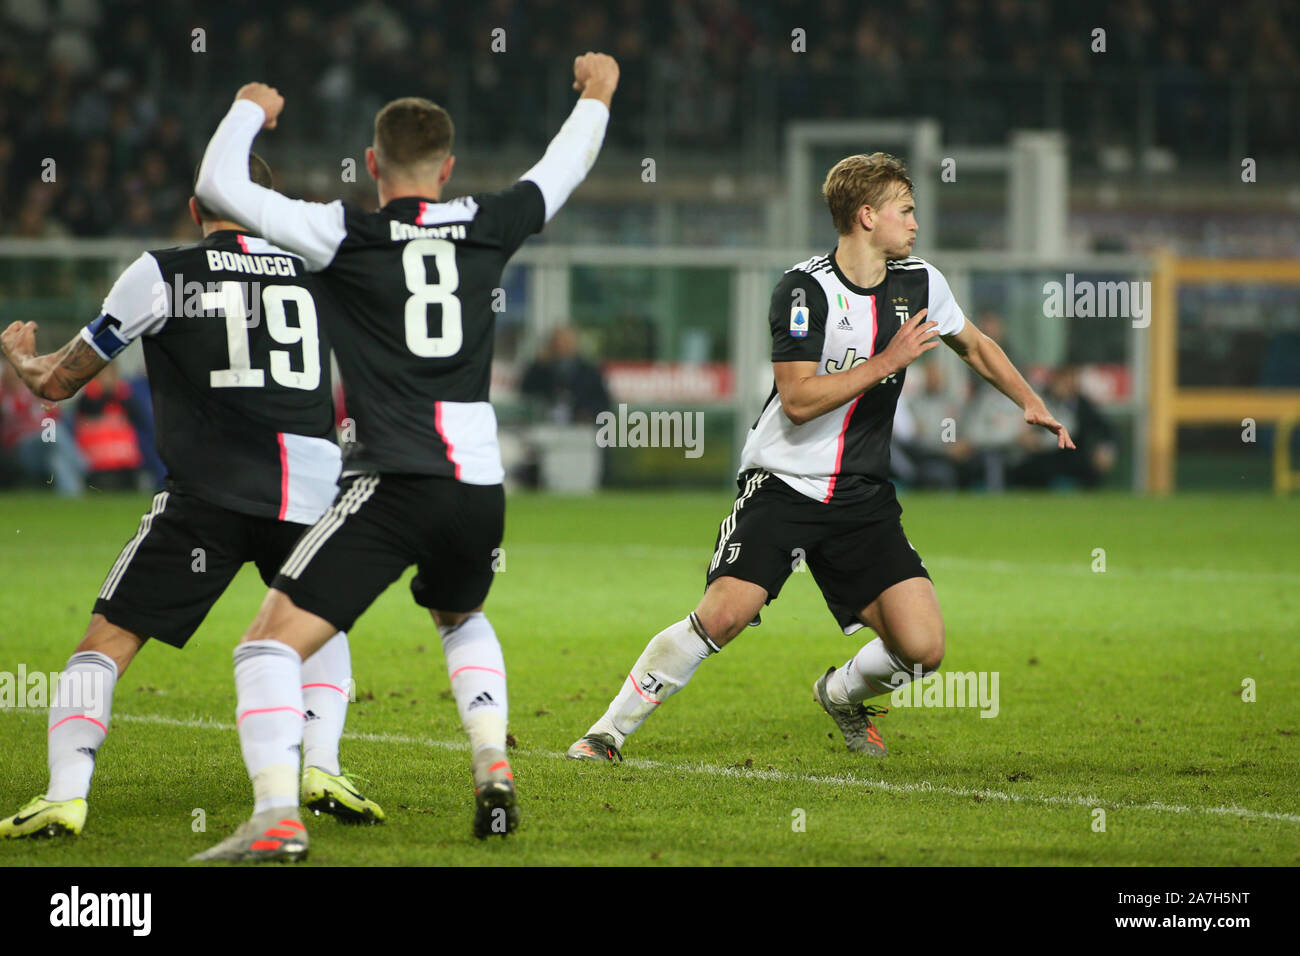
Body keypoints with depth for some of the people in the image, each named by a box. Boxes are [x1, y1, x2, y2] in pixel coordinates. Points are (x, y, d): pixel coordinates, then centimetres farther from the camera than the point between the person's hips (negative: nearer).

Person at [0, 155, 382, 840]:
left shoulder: (162, 275, 7)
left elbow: (55, 383, 15)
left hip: (209, 492, -3)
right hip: (309, 492, 3)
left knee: (109, 637, 4)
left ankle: (65, 794, -11)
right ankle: (320, 769, 9)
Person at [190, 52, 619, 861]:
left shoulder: (350, 237, -2)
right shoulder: (485, 227, 10)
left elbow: (219, 186, -4)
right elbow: (562, 171, 30)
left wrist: (249, 110, 16)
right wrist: (597, 97, 49)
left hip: (394, 483, -5)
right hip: (481, 487, 5)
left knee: (273, 642, -6)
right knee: (461, 618, 36)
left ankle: (277, 816, -25)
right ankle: (494, 770, 19)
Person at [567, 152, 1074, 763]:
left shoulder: (920, 283, 4)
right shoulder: (804, 290, -13)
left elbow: (974, 346, 25)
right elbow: (798, 401, -21)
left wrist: (1030, 402, 16)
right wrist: (886, 362, -21)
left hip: (864, 499, 5)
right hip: (783, 484, -5)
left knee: (922, 648, -10)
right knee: (724, 615, -22)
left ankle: (842, 694, 23)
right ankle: (610, 731, -6)